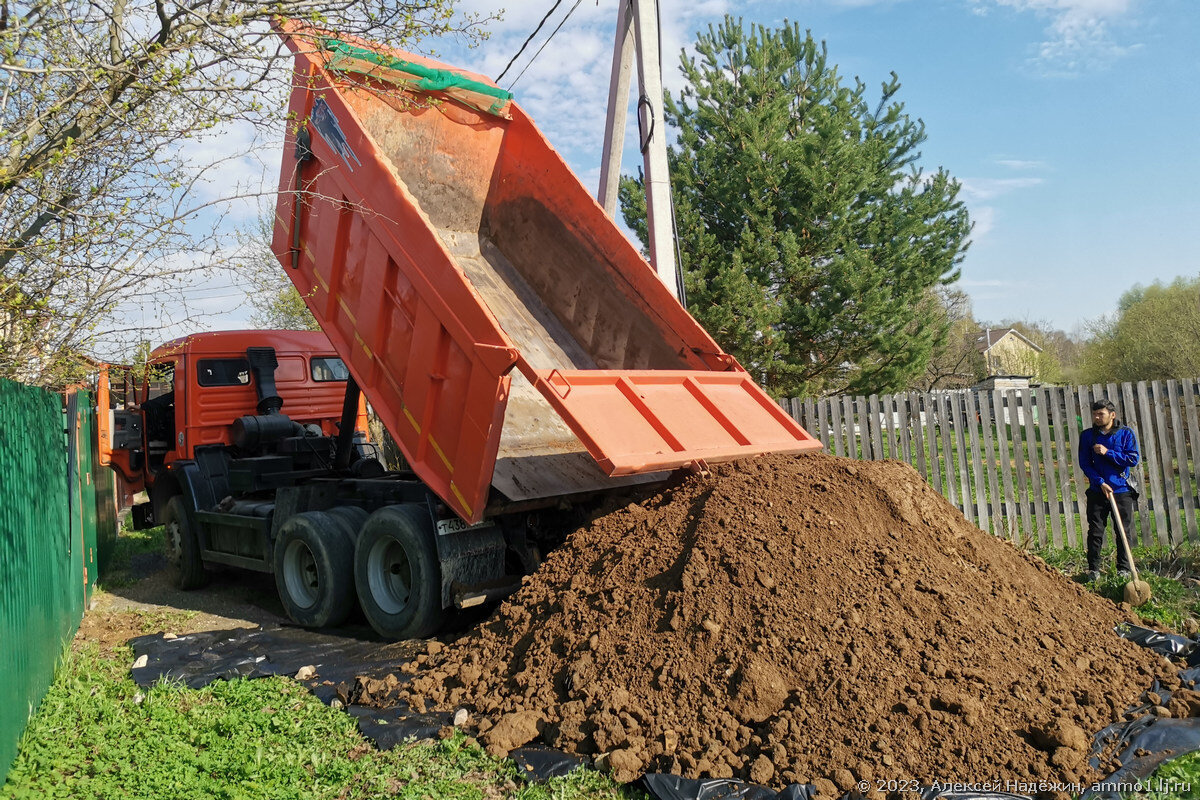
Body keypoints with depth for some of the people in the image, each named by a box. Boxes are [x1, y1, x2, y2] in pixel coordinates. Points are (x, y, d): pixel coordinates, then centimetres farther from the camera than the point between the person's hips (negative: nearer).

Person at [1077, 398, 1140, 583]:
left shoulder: (1126, 433, -1)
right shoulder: (1087, 436, 2)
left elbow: (1133, 459, -8)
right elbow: (1084, 463, -1)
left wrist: (1107, 452, -16)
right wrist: (1100, 482, -11)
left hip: (1122, 491, -1)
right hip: (1097, 491, 1)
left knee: (1123, 531, 7)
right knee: (1095, 531, 2)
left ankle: (1123, 568, 19)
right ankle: (1093, 568, 11)